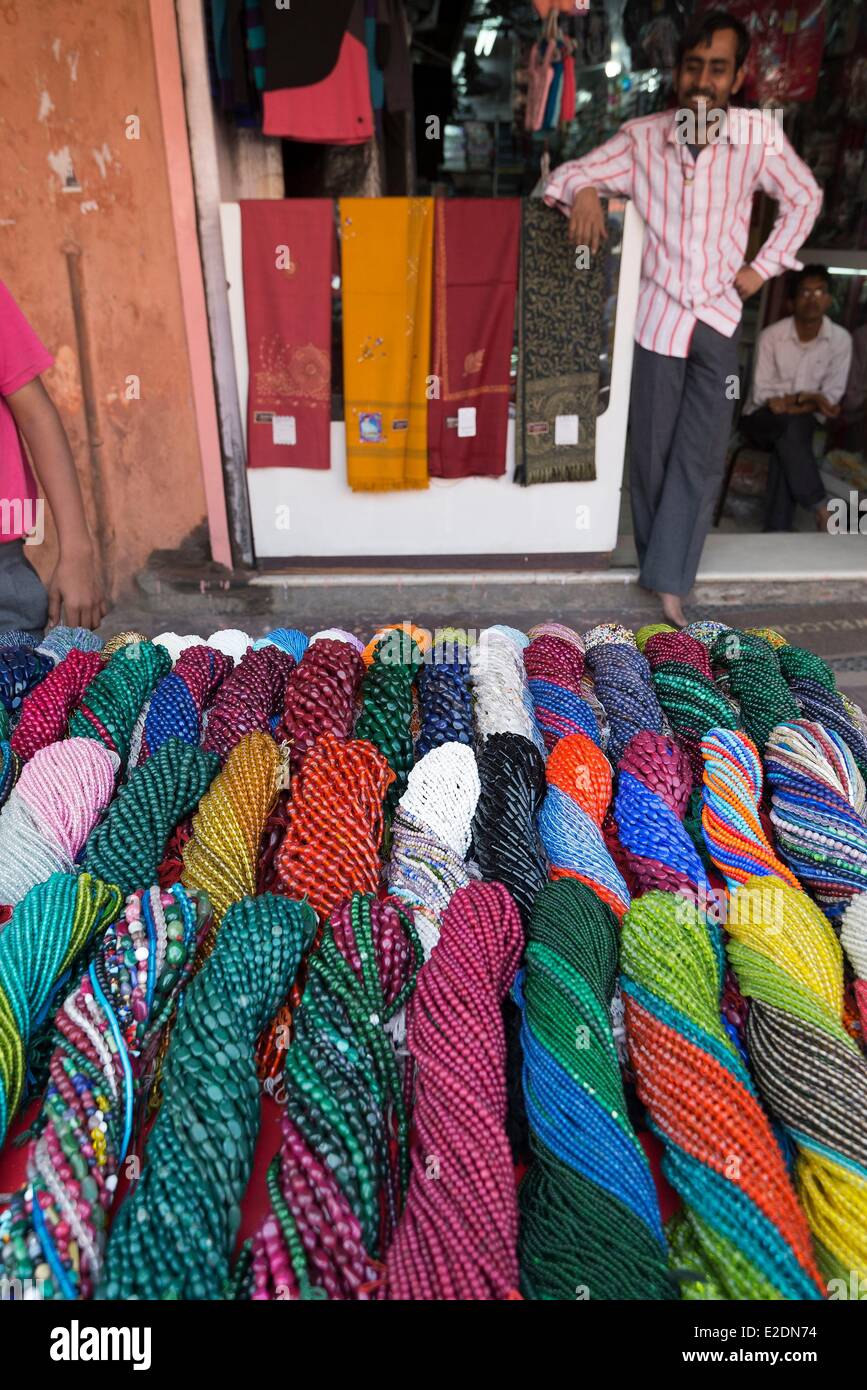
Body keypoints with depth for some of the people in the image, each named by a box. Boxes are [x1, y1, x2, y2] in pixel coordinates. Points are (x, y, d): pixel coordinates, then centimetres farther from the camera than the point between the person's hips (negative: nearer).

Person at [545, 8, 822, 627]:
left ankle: (670, 583, 1)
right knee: (653, 453, 5)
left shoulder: (759, 137, -3)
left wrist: (764, 266, 4)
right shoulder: (642, 137, -4)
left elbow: (805, 197, 12)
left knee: (703, 459, -4)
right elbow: (569, 173, 0)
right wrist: (583, 191, -24)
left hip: (720, 320, 1)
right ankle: (659, 568, 22)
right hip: (658, 318, 0)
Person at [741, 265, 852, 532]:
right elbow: (761, 393, -10)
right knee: (790, 422, -34)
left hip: (802, 422, 1)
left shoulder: (841, 339, -3)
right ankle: (821, 509, -31)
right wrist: (809, 396, -24)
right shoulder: (771, 335, -8)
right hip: (761, 419, -1)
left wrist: (789, 401, -23)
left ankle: (777, 532, -35)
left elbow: (833, 394, -5)